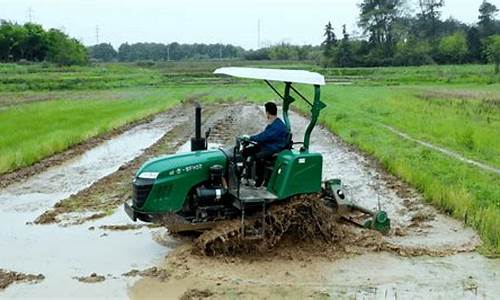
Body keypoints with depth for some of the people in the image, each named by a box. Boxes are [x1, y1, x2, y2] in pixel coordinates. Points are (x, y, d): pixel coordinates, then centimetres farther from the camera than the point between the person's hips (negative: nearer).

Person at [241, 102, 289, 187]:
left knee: (258, 156, -36)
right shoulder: (272, 123, 11)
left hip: (275, 149, -10)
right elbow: (264, 134, 16)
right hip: (266, 145, 10)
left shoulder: (278, 126, -22)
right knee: (245, 151, 3)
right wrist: (250, 138, 4)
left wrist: (250, 138, -16)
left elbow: (264, 136, -25)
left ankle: (259, 179, -22)